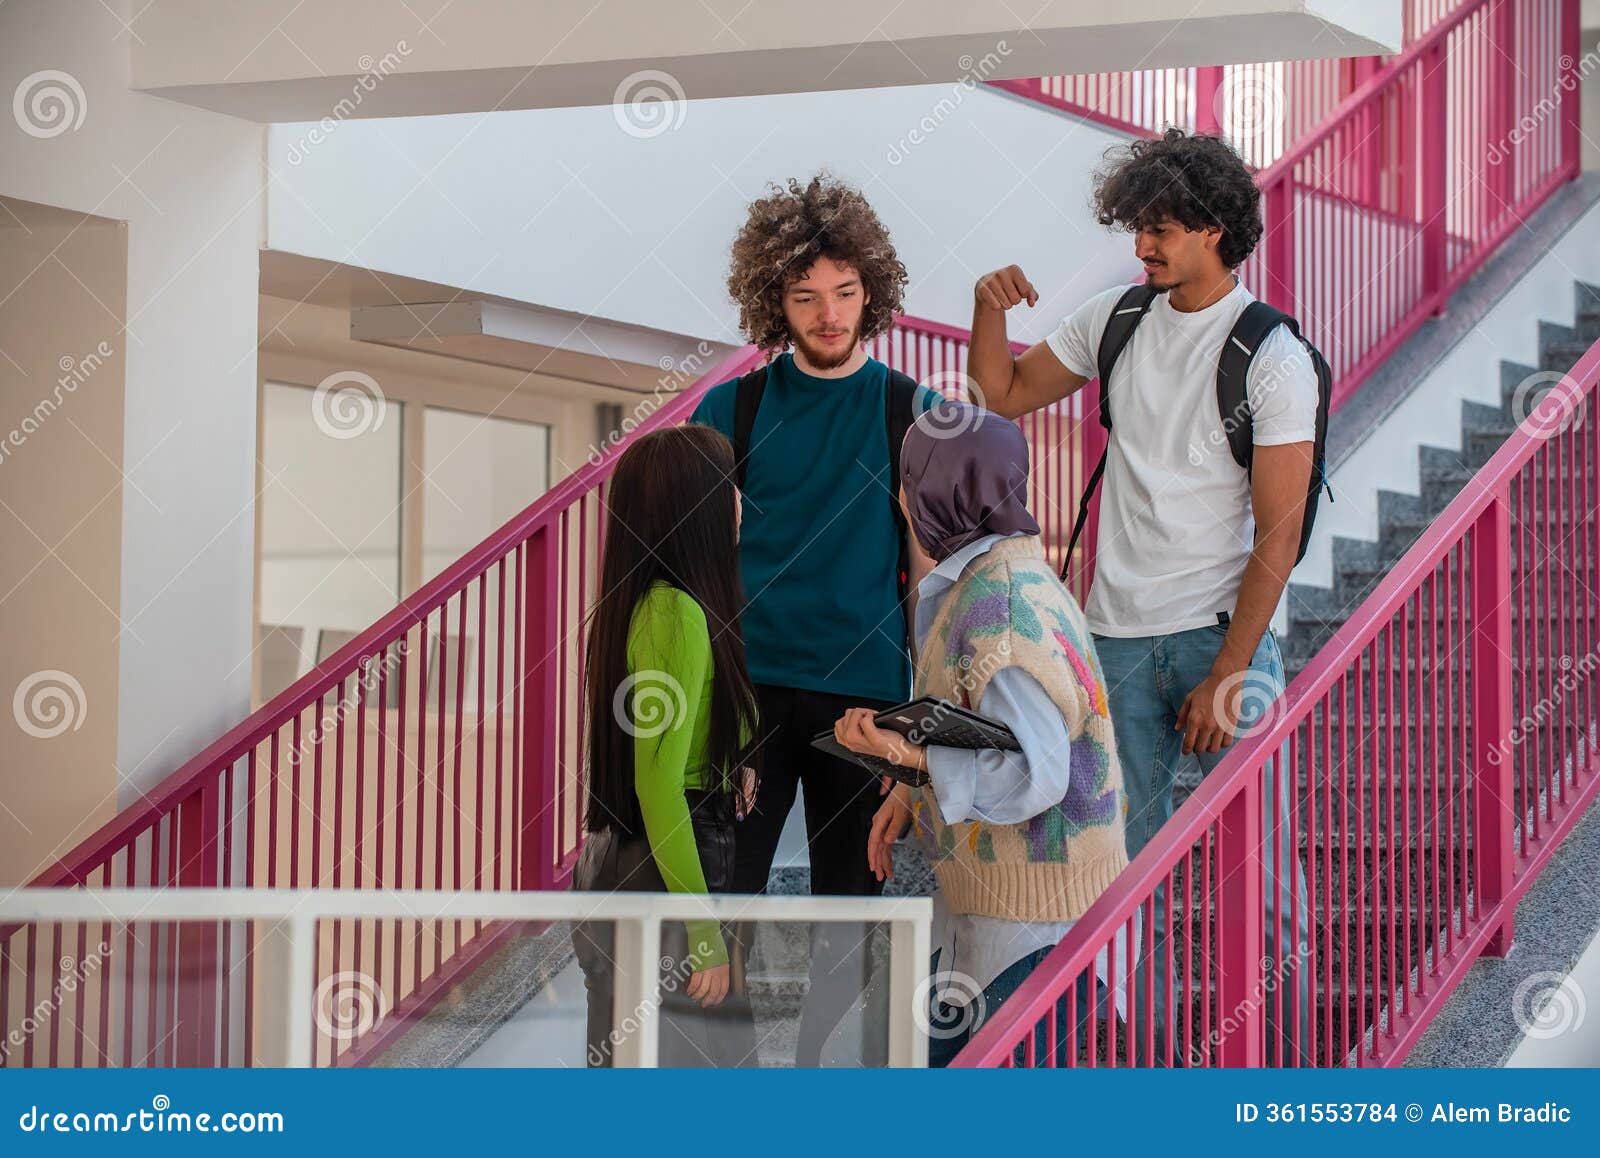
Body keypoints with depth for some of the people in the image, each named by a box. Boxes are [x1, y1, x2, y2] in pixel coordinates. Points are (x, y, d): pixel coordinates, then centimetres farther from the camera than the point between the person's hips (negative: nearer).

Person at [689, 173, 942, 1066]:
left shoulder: (911, 412, 2)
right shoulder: (733, 411, 3)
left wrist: (928, 691, 0)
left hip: (864, 691, 0)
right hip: (751, 682, 0)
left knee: (848, 904, 9)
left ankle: (822, 1060, 24)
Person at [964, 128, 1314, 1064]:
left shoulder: (1273, 356, -9)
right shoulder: (1118, 318, 7)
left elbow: (1278, 533, -11)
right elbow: (1004, 396, 20)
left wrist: (1226, 674, -15)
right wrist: (991, 309, 0)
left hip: (1224, 633, -5)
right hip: (1120, 636, 5)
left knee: (1257, 869, -4)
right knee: (1126, 867, 6)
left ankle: (1283, 1068, 5)